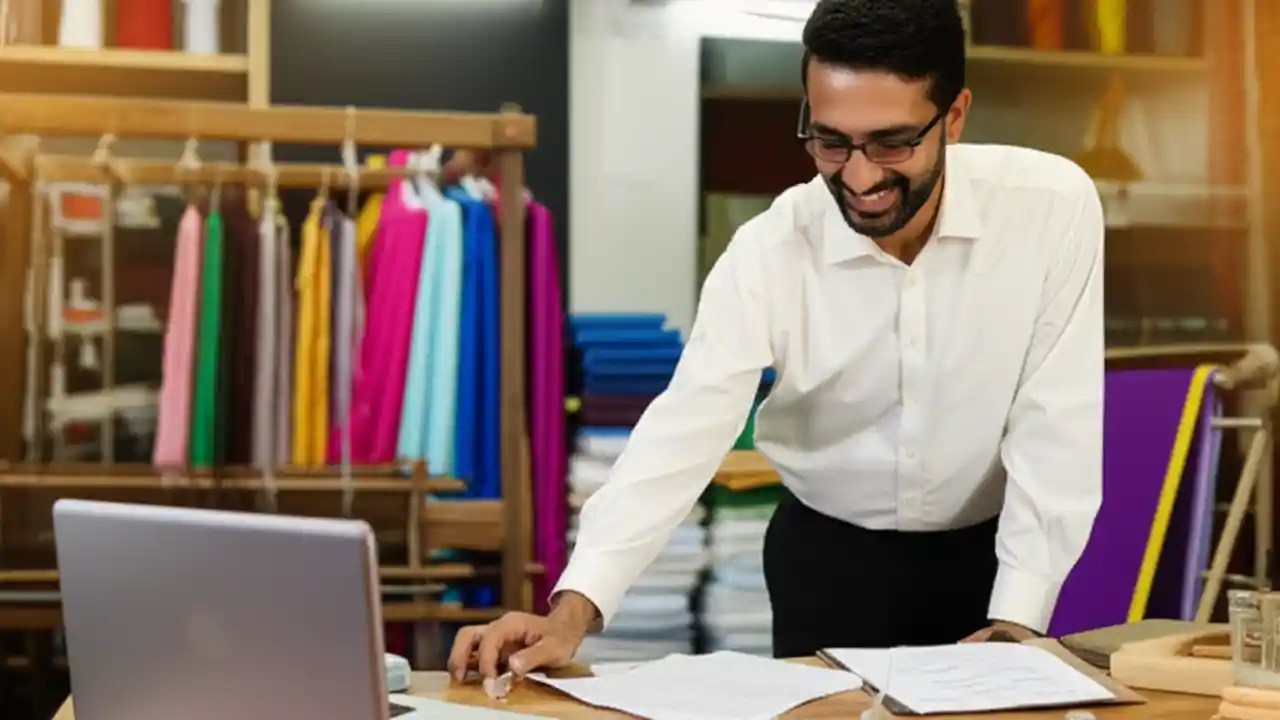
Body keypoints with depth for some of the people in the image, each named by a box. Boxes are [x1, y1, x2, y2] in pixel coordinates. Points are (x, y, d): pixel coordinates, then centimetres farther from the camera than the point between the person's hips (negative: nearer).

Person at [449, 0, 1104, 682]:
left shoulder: (1055, 207, -20)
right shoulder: (769, 251, -19)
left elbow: (1055, 424, -16)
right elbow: (685, 432, -25)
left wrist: (1017, 619, -21)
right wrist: (574, 606, -37)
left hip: (989, 552, 0)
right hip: (826, 554, 0)